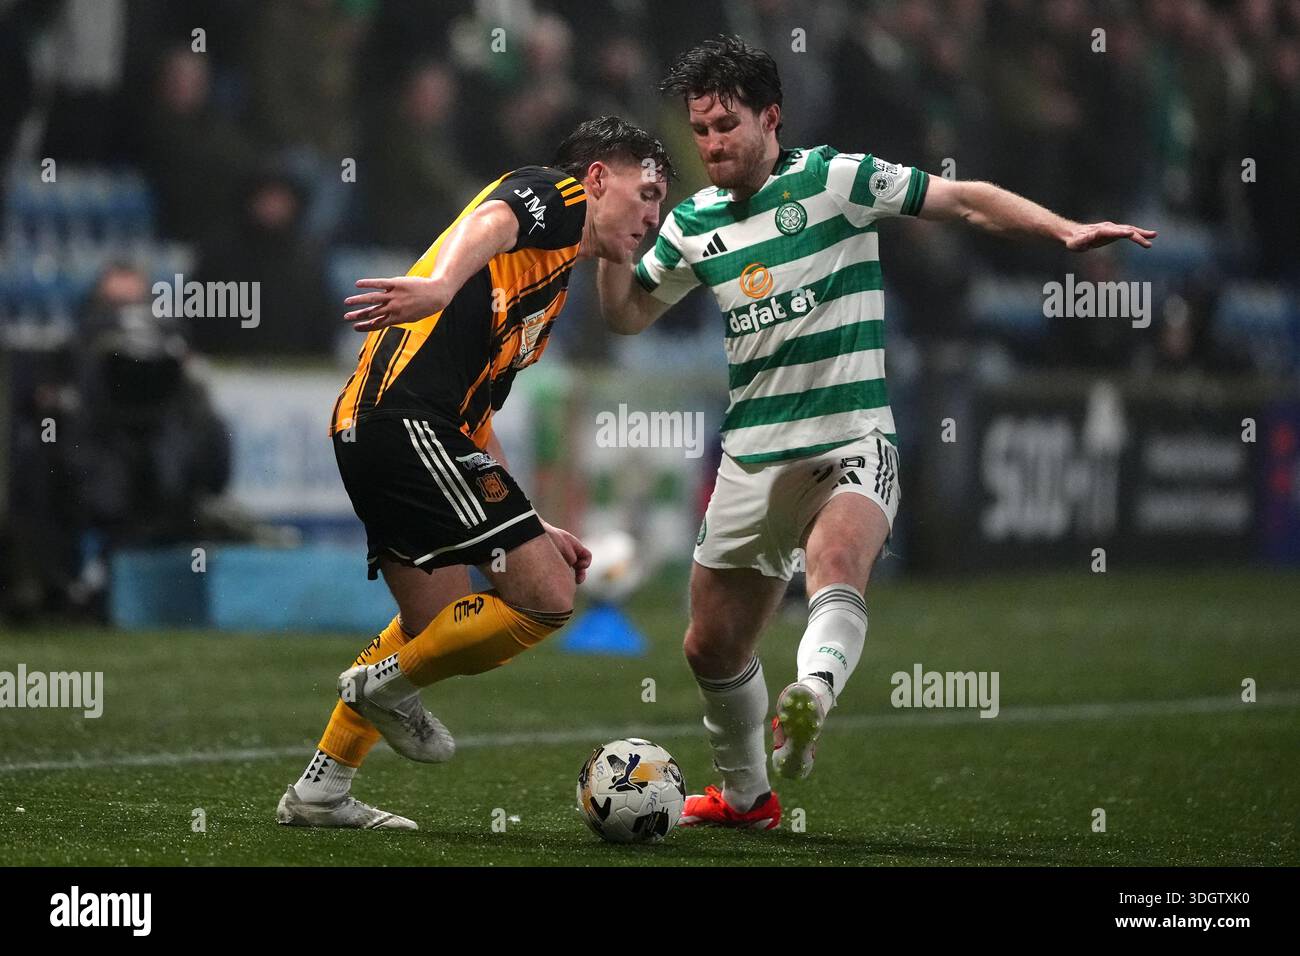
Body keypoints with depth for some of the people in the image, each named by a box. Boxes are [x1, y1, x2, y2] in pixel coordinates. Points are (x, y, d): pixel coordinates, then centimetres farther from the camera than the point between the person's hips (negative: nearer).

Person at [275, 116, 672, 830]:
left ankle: (319, 790, 29)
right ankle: (386, 686, 6)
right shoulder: (553, 195, 3)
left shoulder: (550, 285, 30)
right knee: (547, 596, -12)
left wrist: (532, 529, 29)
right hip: (407, 418, -11)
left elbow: (475, 420, 31)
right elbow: (489, 222, -22)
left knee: (436, 625, 22)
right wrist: (441, 285, -44)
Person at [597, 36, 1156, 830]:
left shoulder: (833, 180, -6)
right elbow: (628, 314, 21)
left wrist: (1065, 231, -18)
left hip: (850, 444, -6)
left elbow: (965, 201, -6)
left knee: (837, 561, -38)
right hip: (753, 457, 6)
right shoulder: (694, 225, 9)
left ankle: (811, 697, -63)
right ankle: (746, 796, 34)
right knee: (714, 646, 12)